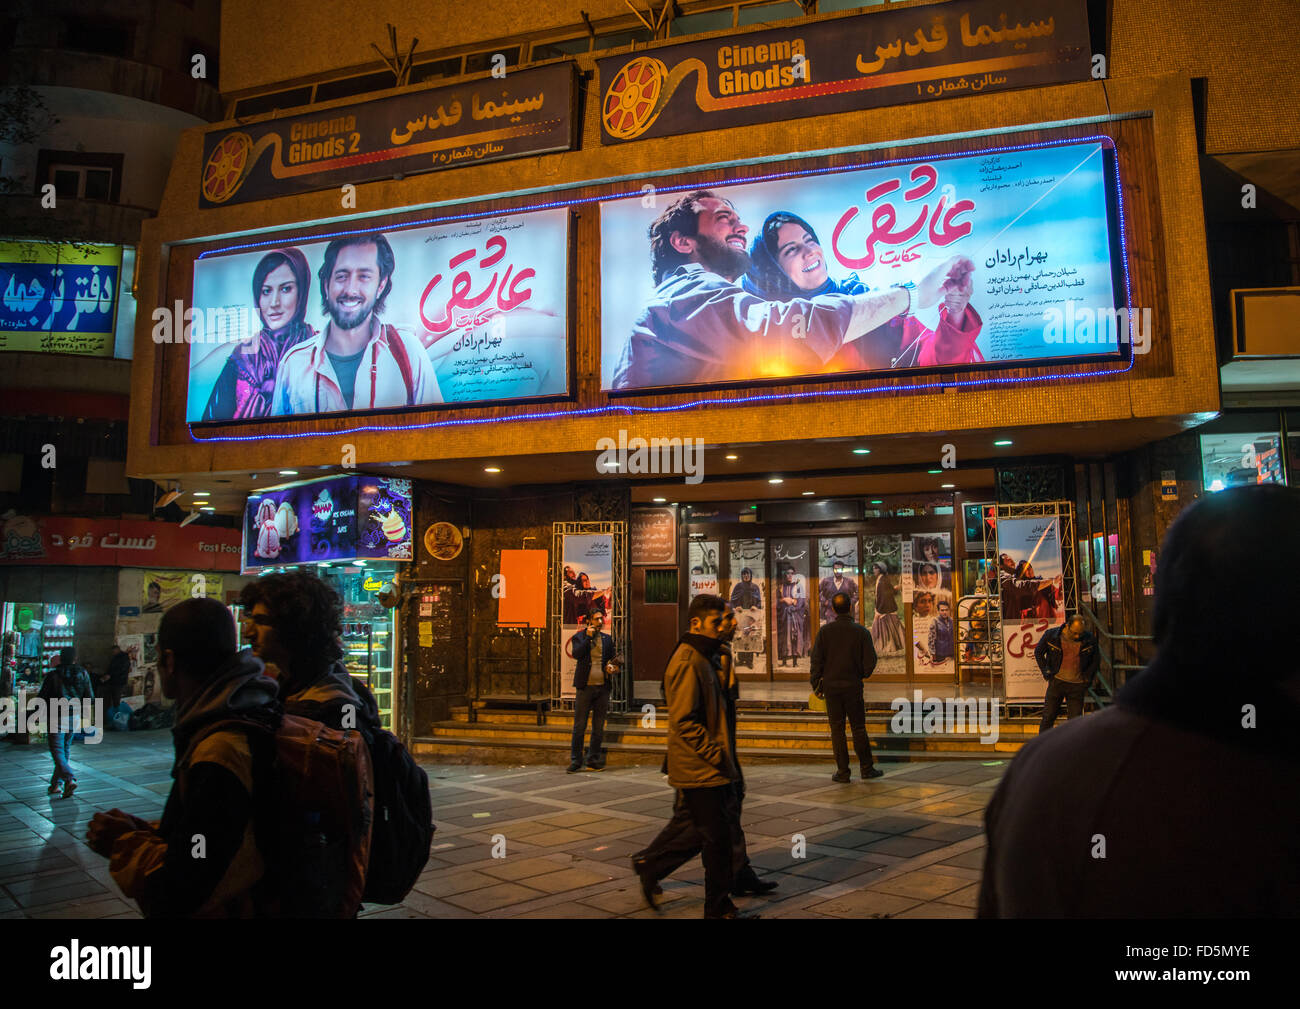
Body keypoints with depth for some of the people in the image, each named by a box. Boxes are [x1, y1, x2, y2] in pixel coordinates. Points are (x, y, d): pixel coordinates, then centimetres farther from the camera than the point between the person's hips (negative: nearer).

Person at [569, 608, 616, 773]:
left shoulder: (607, 639, 14)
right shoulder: (579, 637, 2)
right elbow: (576, 654, -16)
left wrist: (611, 667, 0)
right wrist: (588, 637, -14)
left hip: (602, 687, 4)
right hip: (585, 686, -4)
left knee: (599, 727, 8)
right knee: (579, 726, -1)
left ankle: (593, 759, 18)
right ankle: (575, 760, 8)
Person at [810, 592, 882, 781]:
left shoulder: (825, 631, -4)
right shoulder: (861, 631, -4)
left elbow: (816, 661, -4)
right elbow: (870, 661, -2)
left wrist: (816, 685, 5)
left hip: (831, 686, 0)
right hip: (853, 686, 0)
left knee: (837, 729, 5)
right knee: (858, 728, 10)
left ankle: (842, 771, 7)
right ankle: (866, 767, 15)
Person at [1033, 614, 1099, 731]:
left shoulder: (1089, 639, -5)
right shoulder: (1051, 635, -8)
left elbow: (1096, 659, 11)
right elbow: (1038, 652, 7)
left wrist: (1087, 678, 4)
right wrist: (1046, 672, 1)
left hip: (1077, 685, 1)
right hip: (1057, 682, -1)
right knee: (1048, 717, 0)